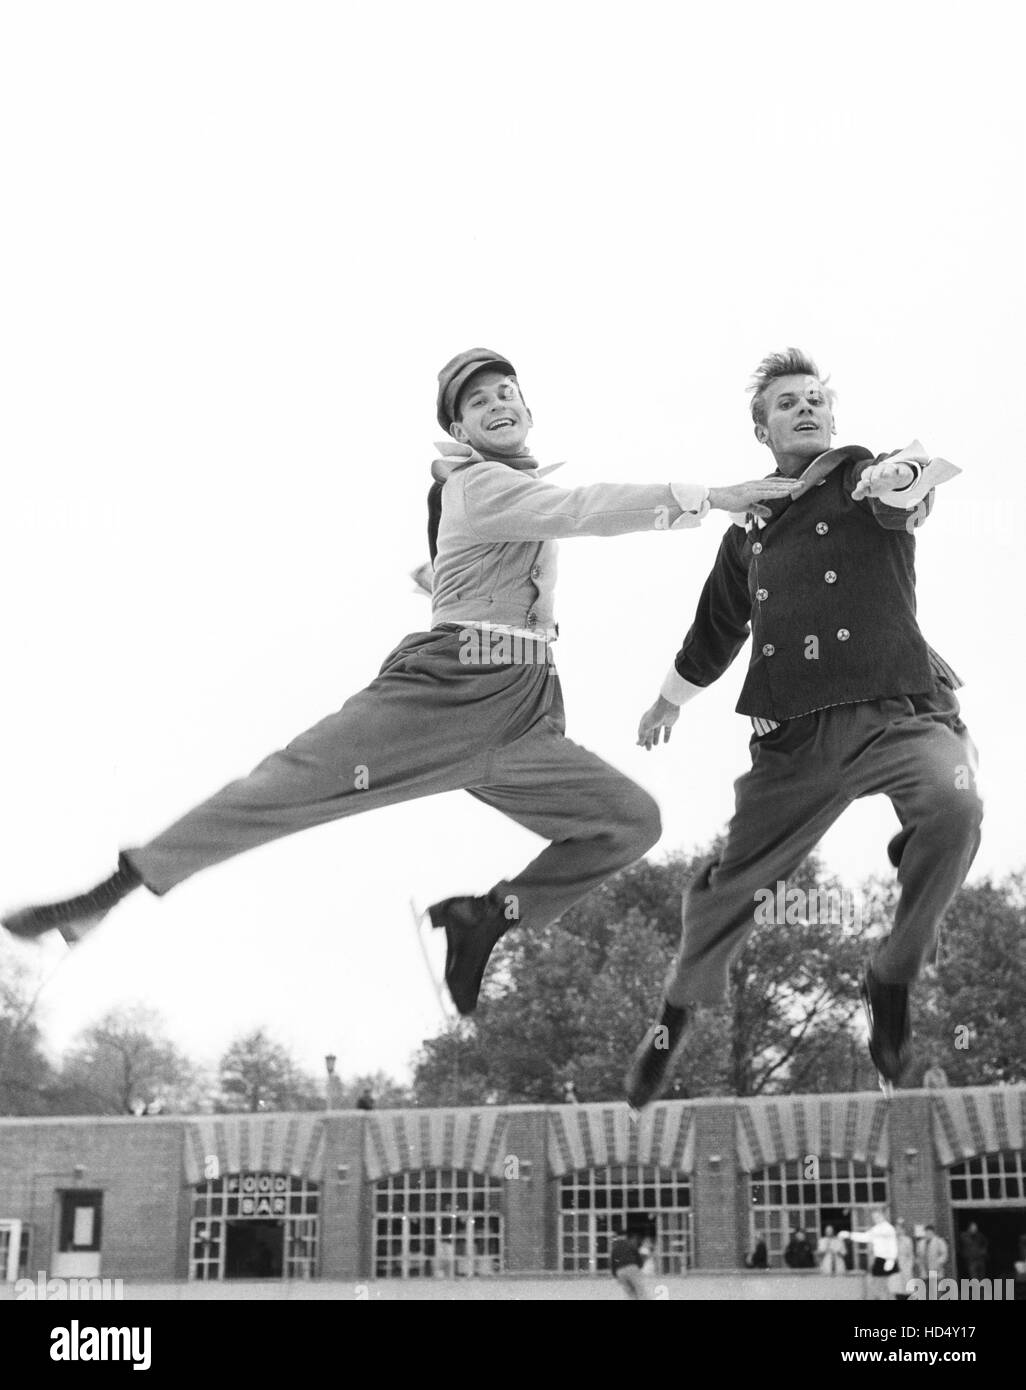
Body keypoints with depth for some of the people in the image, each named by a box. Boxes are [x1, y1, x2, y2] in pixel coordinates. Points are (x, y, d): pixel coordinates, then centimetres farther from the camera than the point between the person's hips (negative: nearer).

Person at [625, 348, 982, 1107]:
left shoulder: (866, 479, 4)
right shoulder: (749, 529, 17)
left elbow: (903, 489, -22)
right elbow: (717, 626, 33)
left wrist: (905, 476, -46)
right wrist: (670, 699, 43)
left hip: (898, 710, -4)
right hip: (797, 733, 4)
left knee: (954, 803, -34)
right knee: (734, 882, 6)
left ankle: (893, 981, -12)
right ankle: (678, 1009, 36)